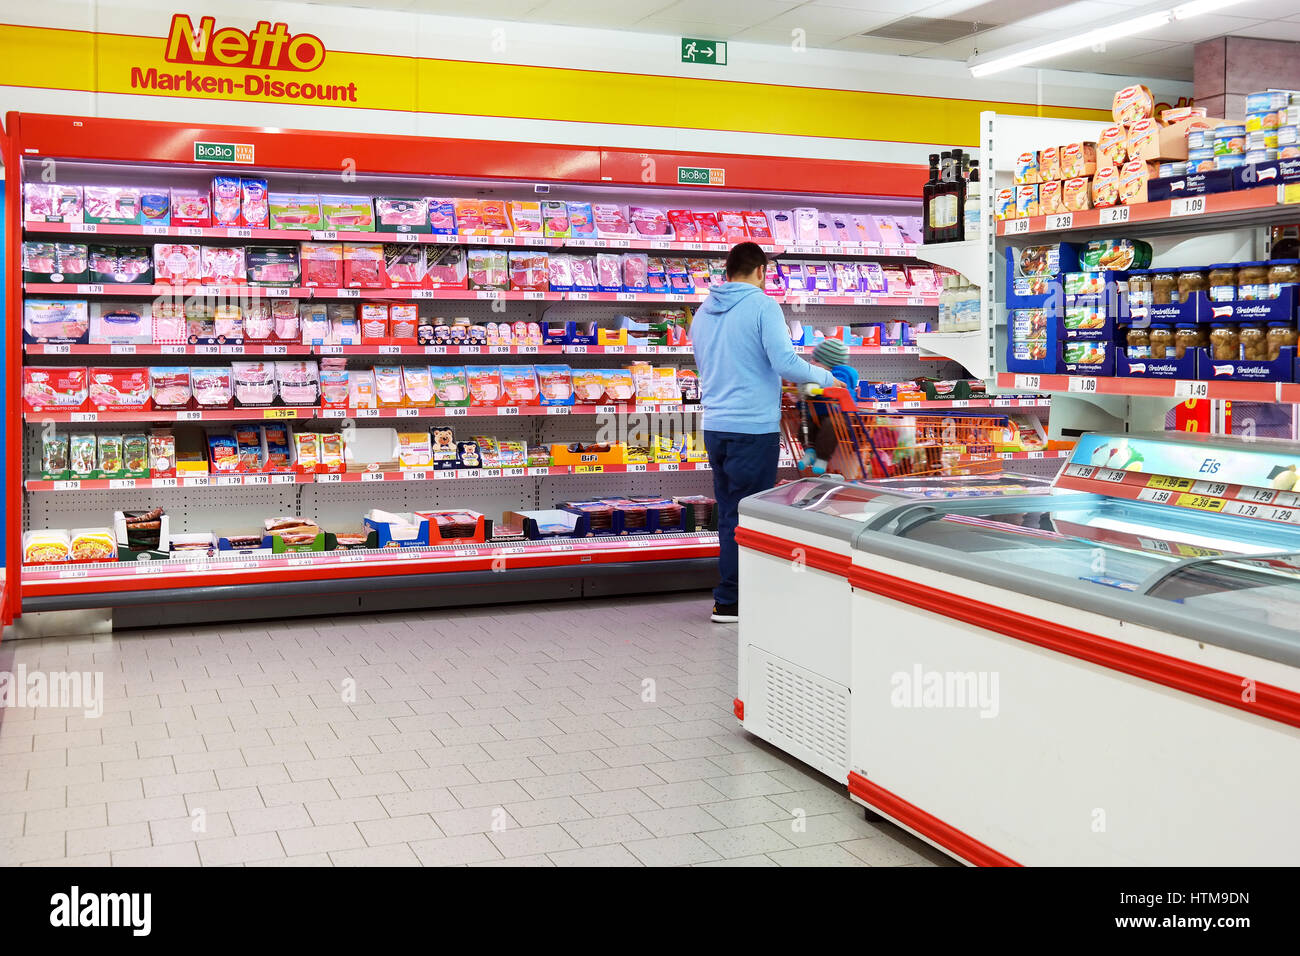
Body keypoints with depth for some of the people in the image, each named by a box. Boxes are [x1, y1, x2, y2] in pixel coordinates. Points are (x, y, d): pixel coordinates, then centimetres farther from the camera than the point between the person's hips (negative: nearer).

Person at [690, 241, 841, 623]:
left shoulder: (703, 313, 13)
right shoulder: (762, 306, -9)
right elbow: (785, 363, -18)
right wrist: (825, 377, -3)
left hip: (715, 427, 7)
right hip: (754, 427, -7)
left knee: (729, 513, 15)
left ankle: (735, 592, 22)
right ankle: (729, 601, 4)